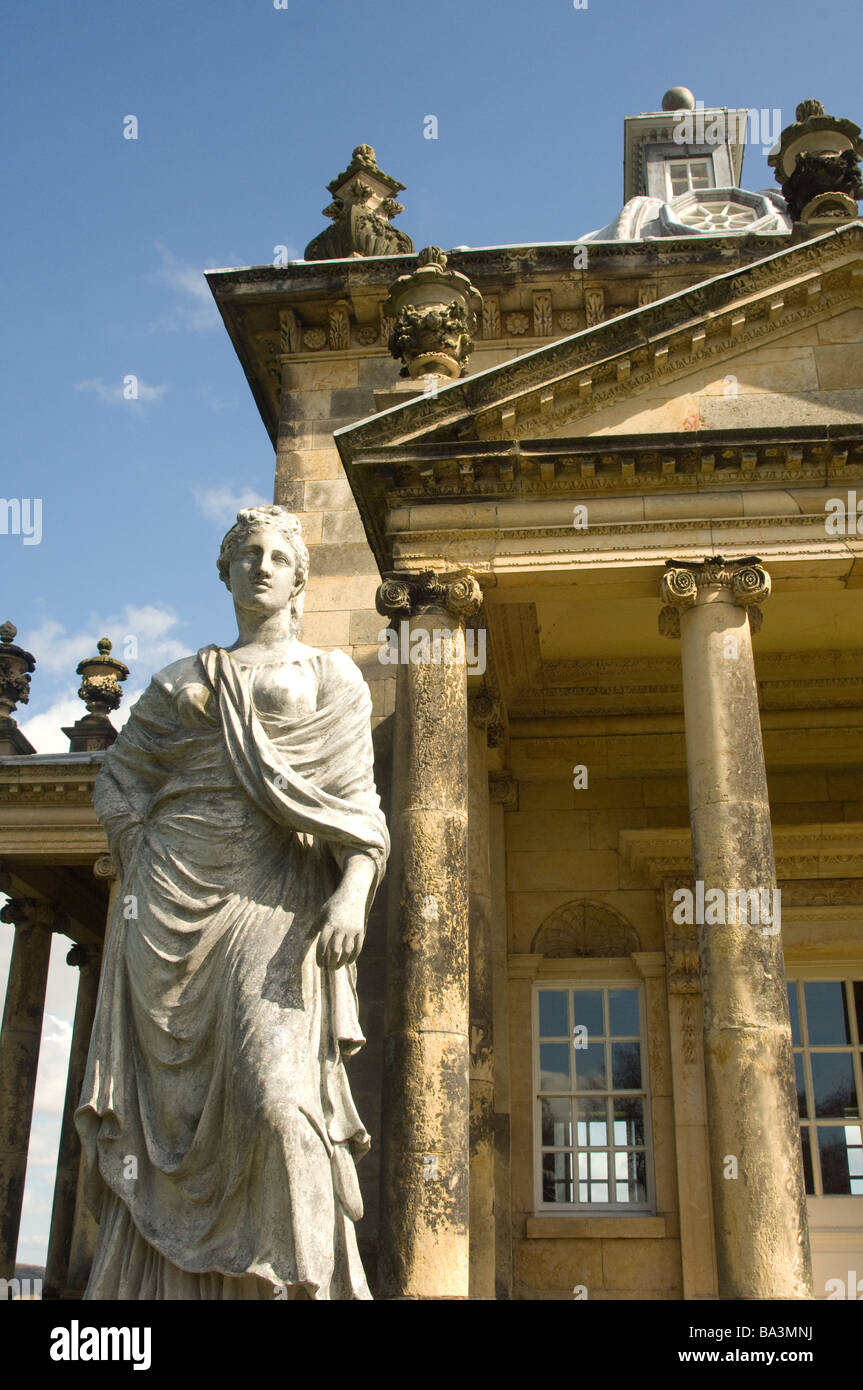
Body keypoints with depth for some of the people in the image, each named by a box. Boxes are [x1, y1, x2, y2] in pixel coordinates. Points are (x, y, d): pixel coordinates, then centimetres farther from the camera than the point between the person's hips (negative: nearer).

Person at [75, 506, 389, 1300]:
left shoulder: (332, 677, 13)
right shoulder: (181, 681, 20)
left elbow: (356, 800, 4)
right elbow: (122, 778, 21)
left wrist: (353, 889, -12)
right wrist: (142, 863, 4)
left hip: (273, 896, -3)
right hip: (174, 896, 3)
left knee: (275, 1089, -18)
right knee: (166, 1096, -1)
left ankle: (300, 1282, -10)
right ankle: (156, 1280, 5)